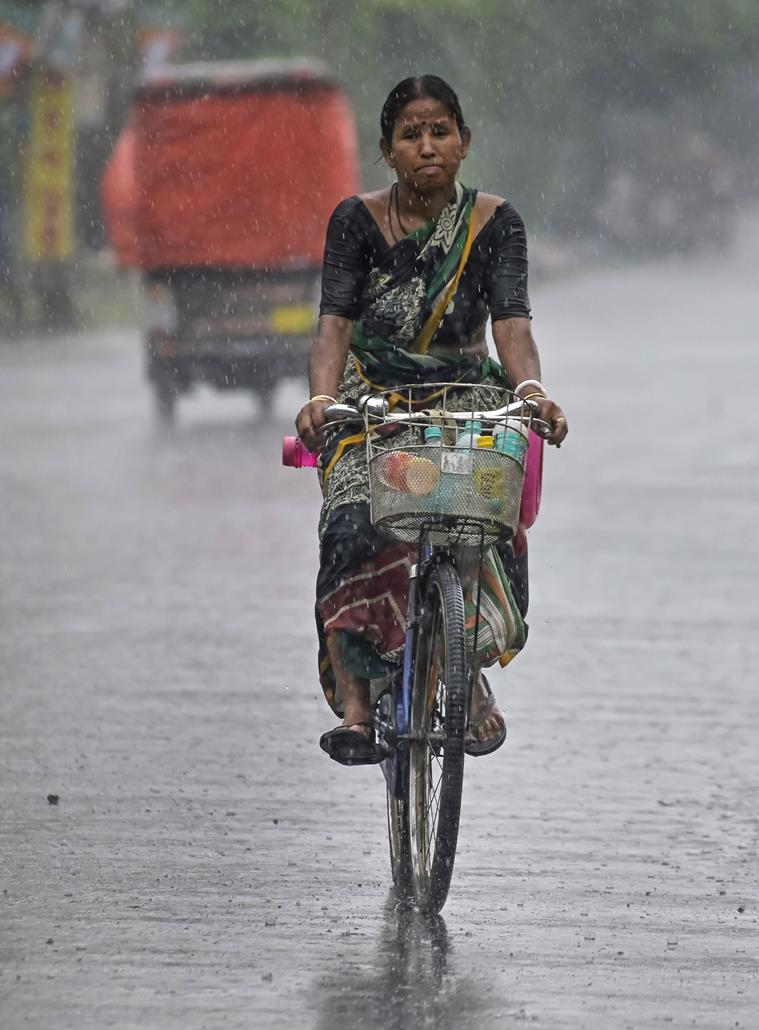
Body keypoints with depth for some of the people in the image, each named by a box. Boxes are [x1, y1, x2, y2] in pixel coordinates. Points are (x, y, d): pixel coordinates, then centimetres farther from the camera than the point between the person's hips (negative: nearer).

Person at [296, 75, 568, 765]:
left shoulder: (494, 224, -2)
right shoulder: (358, 222, -2)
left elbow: (511, 323, -13)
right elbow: (336, 321, -12)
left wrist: (531, 390, -35)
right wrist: (321, 397, -32)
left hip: (466, 397, 0)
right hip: (373, 399, 0)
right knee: (352, 526, -28)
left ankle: (474, 677, -6)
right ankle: (353, 705, -29)